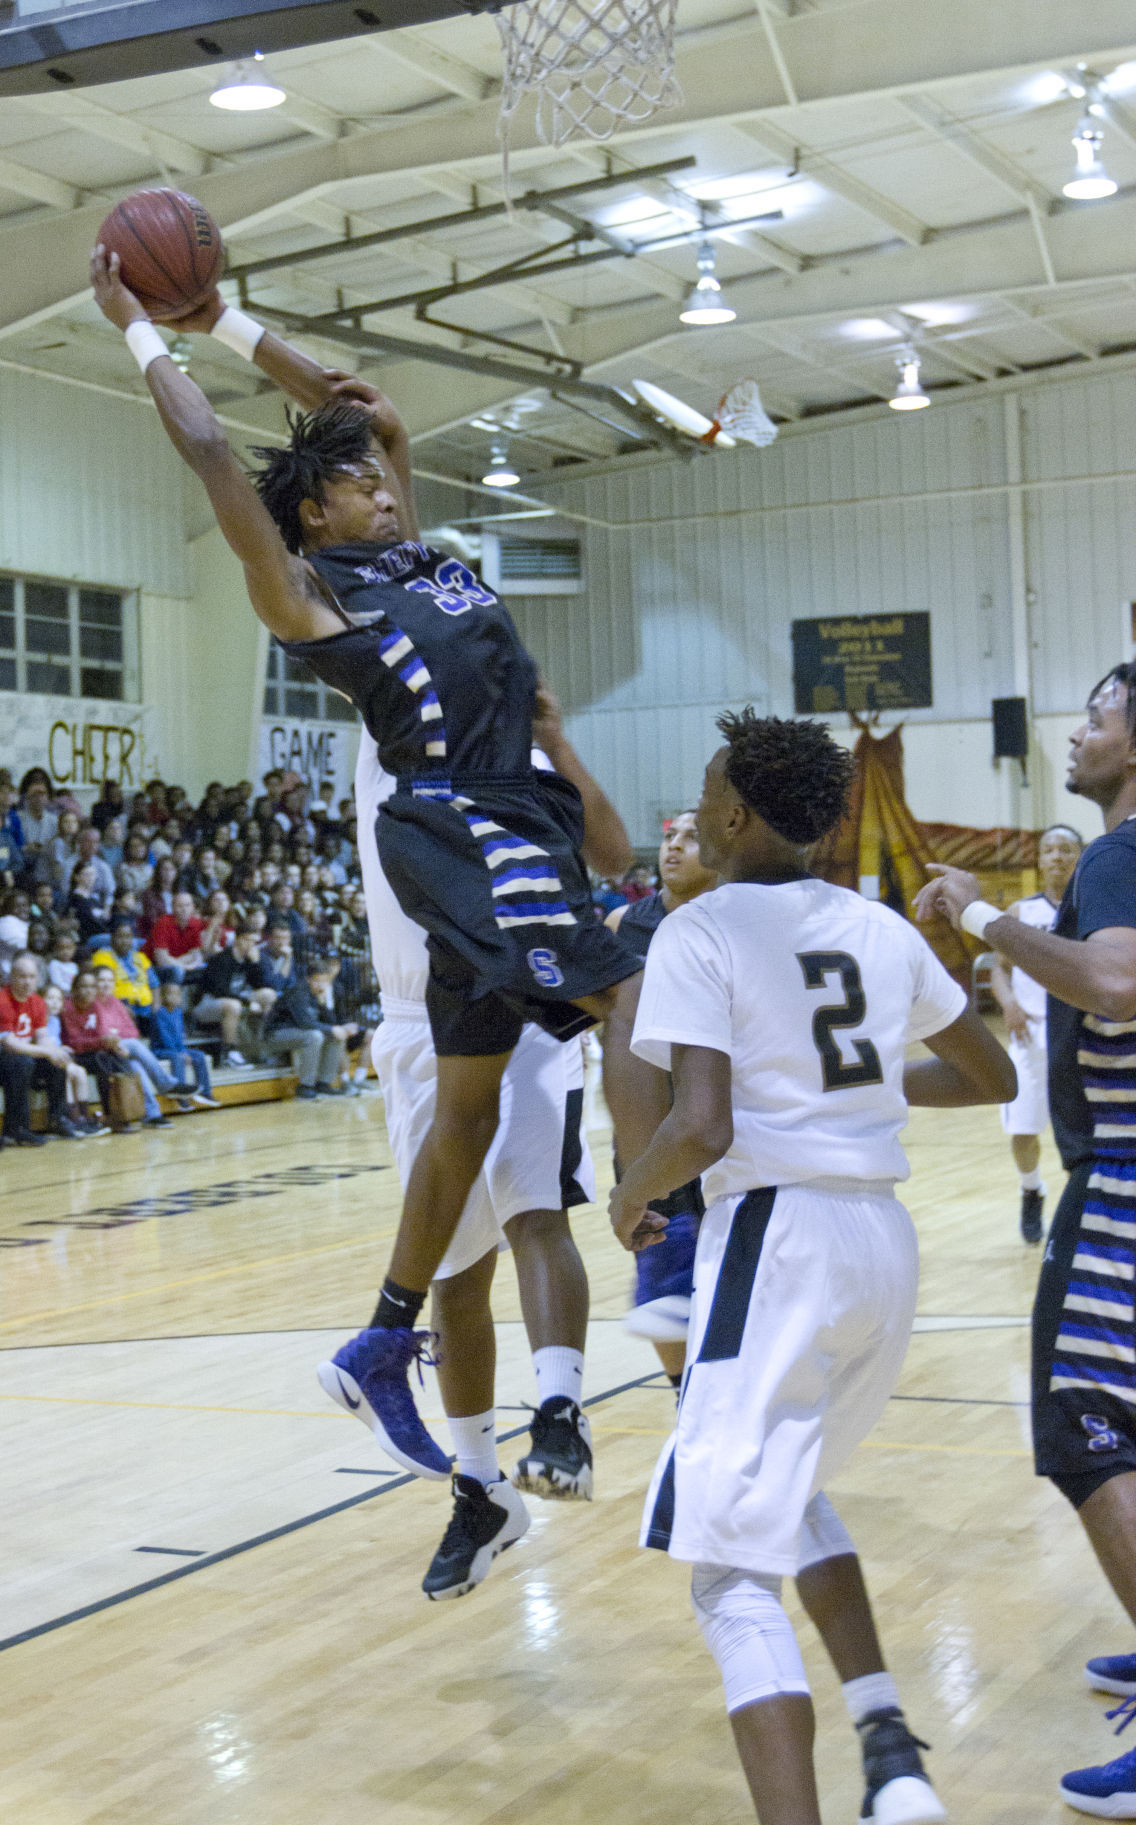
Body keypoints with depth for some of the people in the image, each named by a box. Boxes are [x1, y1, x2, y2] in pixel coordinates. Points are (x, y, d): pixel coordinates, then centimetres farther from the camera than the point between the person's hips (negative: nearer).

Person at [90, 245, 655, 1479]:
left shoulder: (420, 562, 19)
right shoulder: (309, 592, -1)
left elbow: (375, 420, 29)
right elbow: (212, 457, -6)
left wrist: (228, 322, 31)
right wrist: (139, 331, 5)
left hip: (515, 821, 8)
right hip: (460, 827, -8)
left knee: (469, 1104, 10)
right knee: (626, 997, -20)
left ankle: (387, 1345, 18)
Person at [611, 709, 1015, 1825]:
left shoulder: (699, 931, -9)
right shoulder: (880, 927, 10)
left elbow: (701, 1129, -21)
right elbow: (992, 1078, 19)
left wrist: (633, 1194, -1)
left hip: (776, 1239, -7)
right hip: (883, 1238, 7)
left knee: (731, 1573, -3)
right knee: (792, 1484, 29)